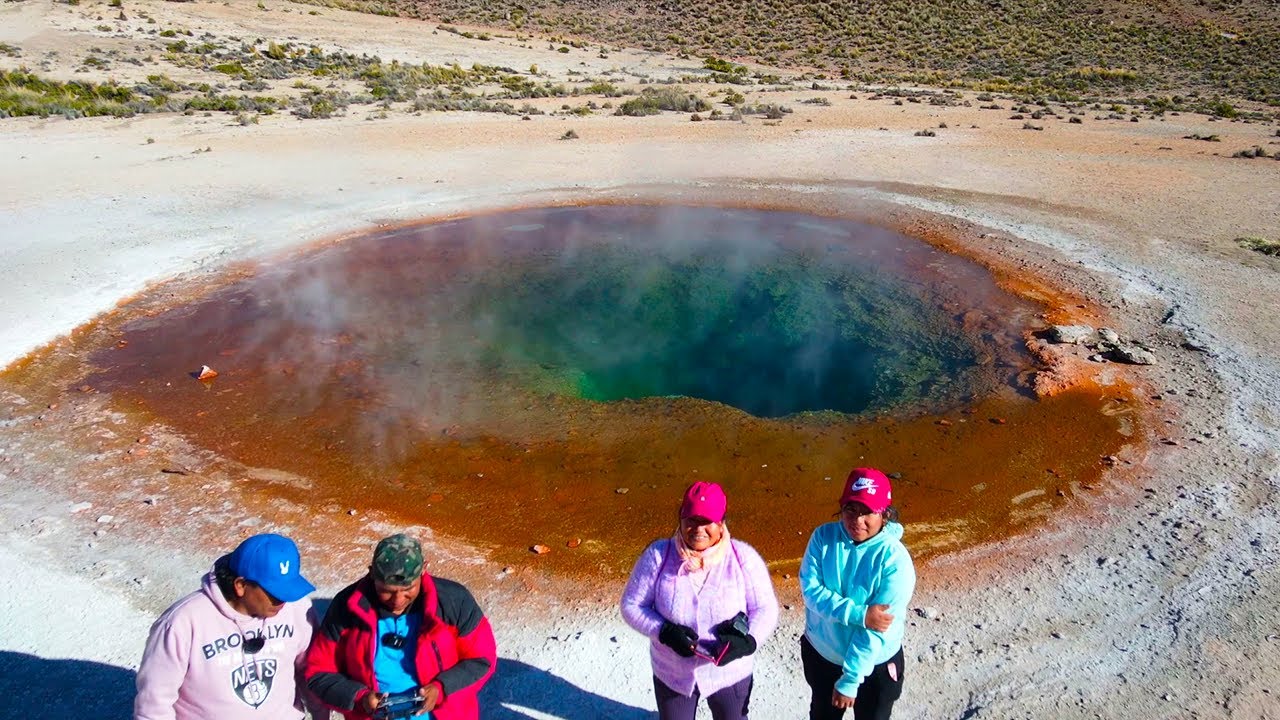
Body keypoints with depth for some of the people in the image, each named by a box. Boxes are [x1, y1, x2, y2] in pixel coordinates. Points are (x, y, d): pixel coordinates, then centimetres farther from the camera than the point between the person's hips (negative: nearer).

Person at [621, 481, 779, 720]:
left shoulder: (743, 557, -18)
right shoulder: (658, 555, -19)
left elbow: (765, 608, -10)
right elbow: (631, 605, -11)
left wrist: (749, 640, -30)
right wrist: (664, 631, -26)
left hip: (730, 673, 0)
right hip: (672, 674, 1)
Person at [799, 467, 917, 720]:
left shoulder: (895, 560, -26)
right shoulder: (824, 536, -16)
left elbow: (877, 630, -25)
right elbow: (811, 591, -20)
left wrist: (849, 680, -22)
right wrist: (860, 614, -31)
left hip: (874, 665, -3)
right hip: (820, 653, 3)